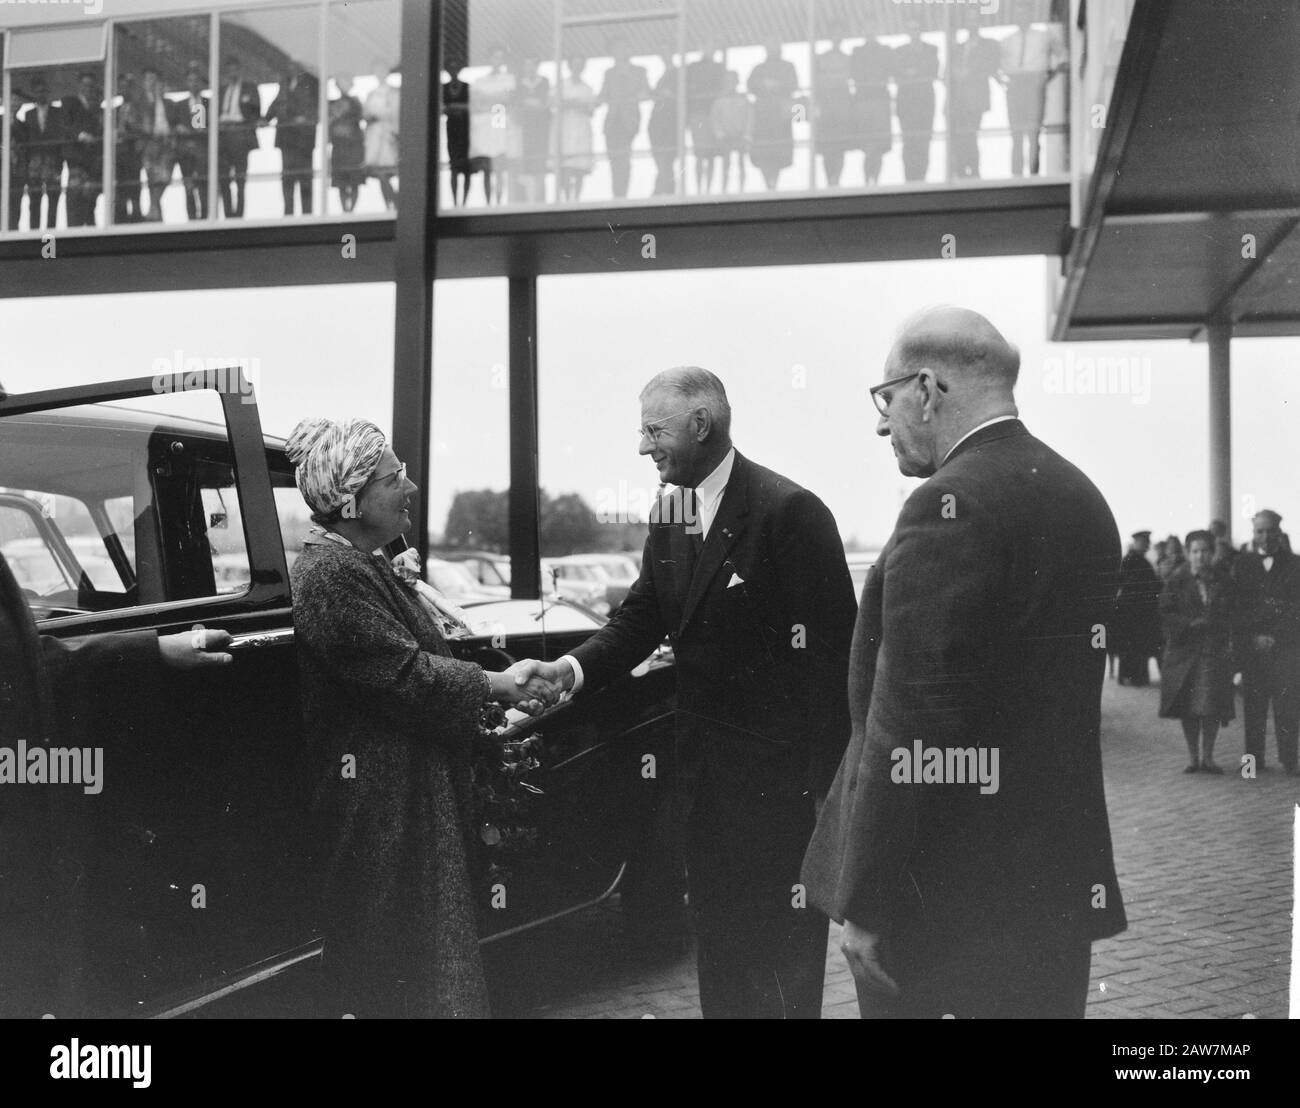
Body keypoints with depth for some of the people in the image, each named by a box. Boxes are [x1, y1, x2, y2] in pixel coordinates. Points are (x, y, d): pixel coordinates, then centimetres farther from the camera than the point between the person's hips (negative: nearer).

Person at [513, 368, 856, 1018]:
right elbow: (642, 617, 8)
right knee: (717, 941, 19)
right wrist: (572, 668, -11)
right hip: (704, 770, 8)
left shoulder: (788, 511, -17)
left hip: (775, 776, -7)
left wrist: (821, 786, -19)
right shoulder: (670, 514, 9)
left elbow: (830, 649, -18)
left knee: (777, 954, 4)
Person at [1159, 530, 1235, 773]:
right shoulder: (1176, 581, 1)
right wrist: (1191, 623, -15)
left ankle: (1207, 756, 9)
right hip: (1185, 649, -1)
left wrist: (1229, 641, -6)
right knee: (1188, 707, 2)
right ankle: (1192, 756, 13)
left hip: (1216, 650, 1)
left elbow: (1231, 616, 9)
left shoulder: (1223, 582, 7)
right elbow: (1165, 612, -2)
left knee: (1212, 706, -3)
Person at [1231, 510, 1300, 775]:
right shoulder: (1242, 564, 9)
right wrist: (1252, 638, -6)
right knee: (1253, 706, 1)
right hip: (1252, 646, 1)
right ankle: (1255, 760, 7)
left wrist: (1275, 638, -8)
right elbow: (1235, 606, 5)